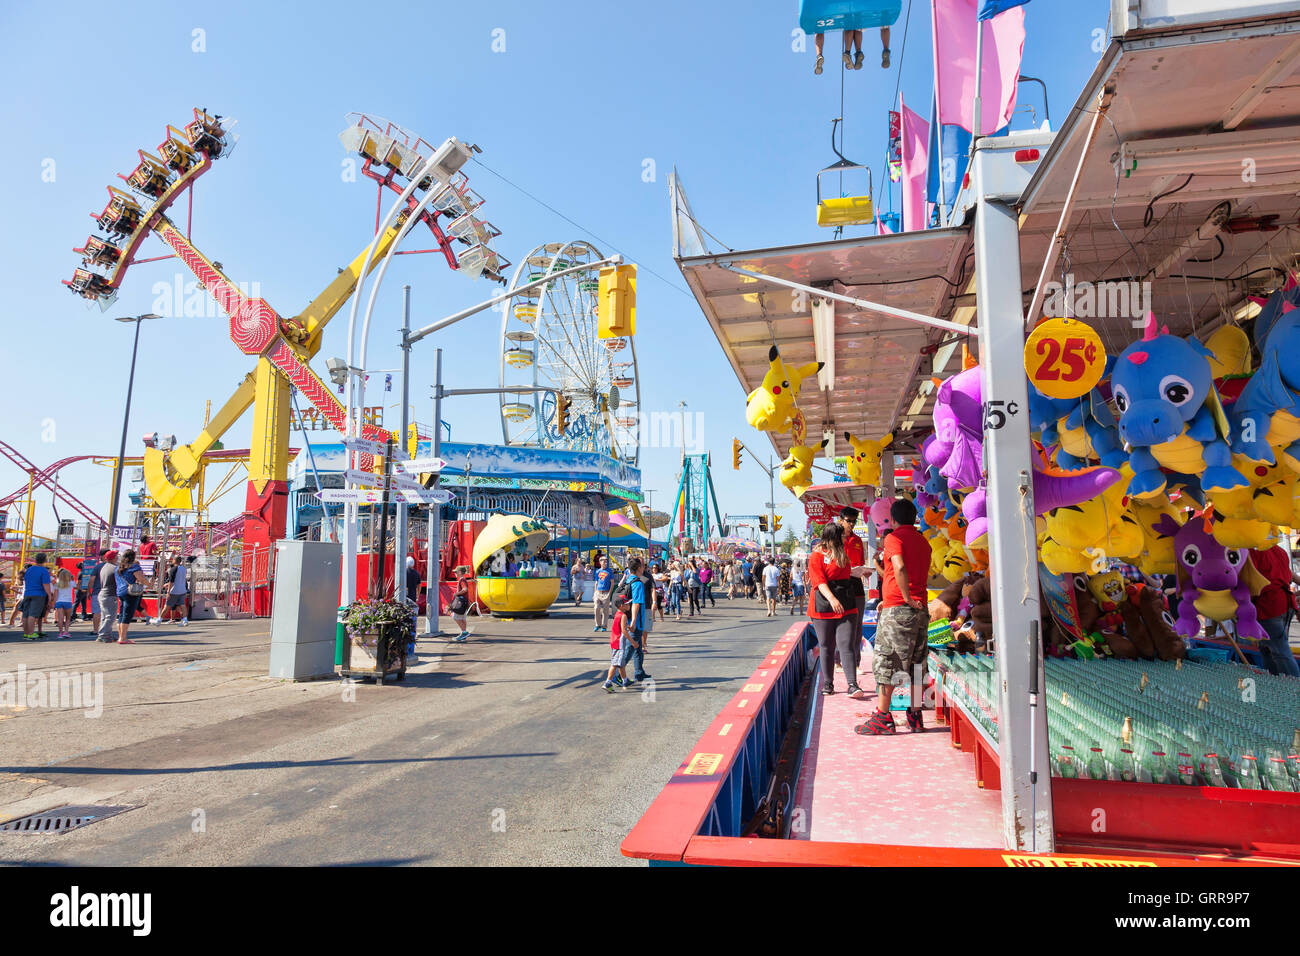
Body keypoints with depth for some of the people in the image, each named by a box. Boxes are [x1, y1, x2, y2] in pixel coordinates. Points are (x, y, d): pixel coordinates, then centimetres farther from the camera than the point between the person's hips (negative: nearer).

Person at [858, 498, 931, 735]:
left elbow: (900, 568, -25)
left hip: (897, 609, -7)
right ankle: (915, 717, 17)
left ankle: (883, 718, 0)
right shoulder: (924, 542, 15)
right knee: (916, 663, 12)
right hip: (921, 609, 7)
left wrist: (907, 599, -17)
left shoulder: (894, 538, -7)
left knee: (886, 662, -1)